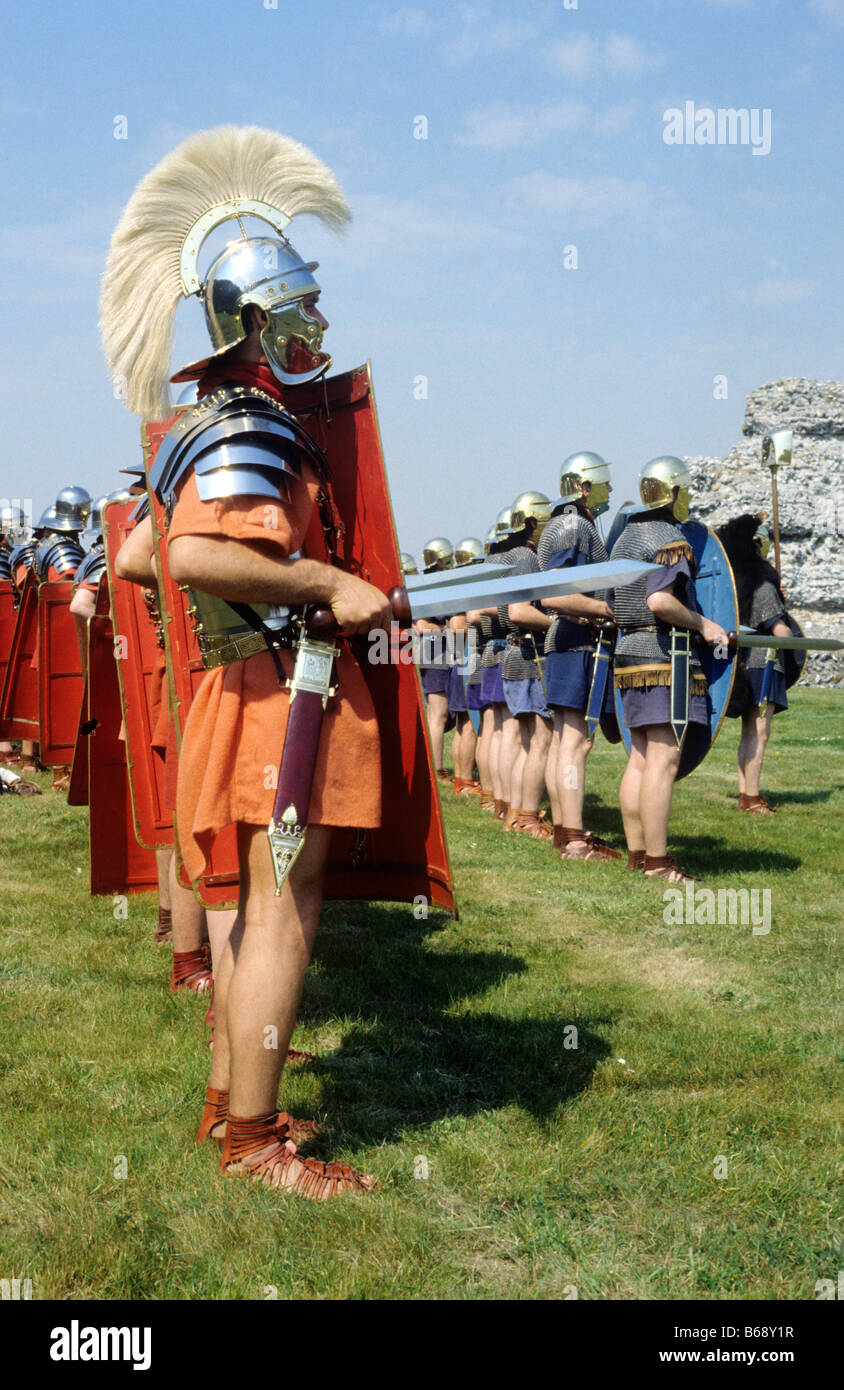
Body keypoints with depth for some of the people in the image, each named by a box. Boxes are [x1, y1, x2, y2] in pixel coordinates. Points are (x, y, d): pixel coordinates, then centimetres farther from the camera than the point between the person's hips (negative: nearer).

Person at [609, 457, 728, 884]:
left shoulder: (625, 538, 17)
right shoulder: (671, 540, -12)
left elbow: (611, 603, 21)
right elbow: (660, 600, -25)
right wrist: (702, 624, -14)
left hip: (629, 653, 10)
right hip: (665, 656, -10)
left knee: (640, 760, 11)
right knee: (663, 761, -9)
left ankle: (637, 855, 14)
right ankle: (657, 863, -8)